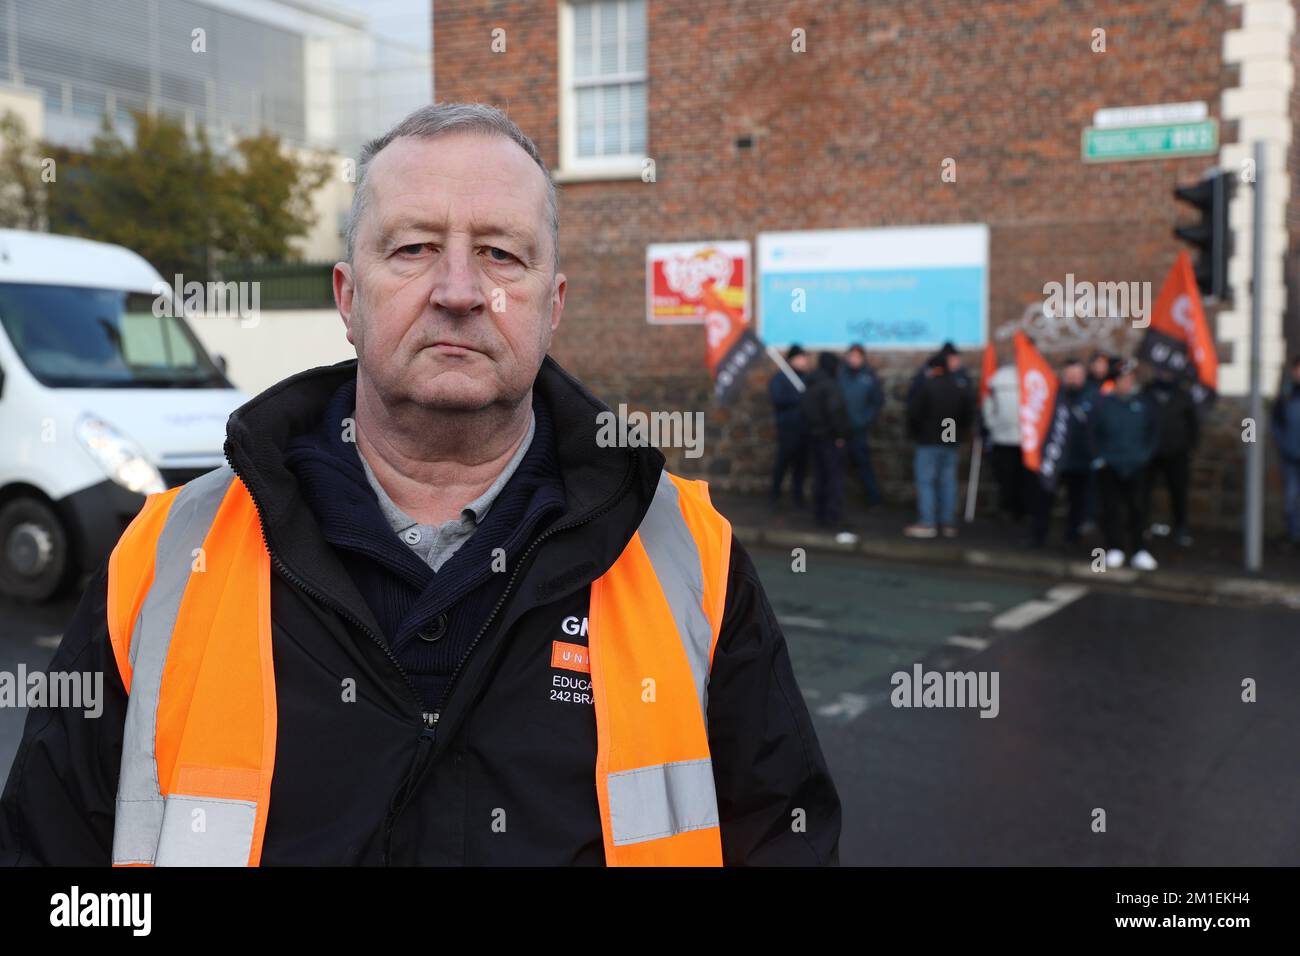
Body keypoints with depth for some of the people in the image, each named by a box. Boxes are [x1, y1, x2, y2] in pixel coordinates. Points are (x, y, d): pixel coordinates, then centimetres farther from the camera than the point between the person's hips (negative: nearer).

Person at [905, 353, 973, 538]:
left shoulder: (927, 386, -13)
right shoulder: (961, 389, 7)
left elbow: (913, 413, -12)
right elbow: (968, 416, 10)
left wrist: (917, 432, 4)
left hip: (929, 442, -6)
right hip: (952, 443, 6)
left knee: (925, 482, -2)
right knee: (948, 482, 9)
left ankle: (927, 523, -5)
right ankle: (948, 523, 11)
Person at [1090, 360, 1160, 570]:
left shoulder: (1143, 403, 4)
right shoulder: (1104, 404, 0)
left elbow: (1153, 434, 11)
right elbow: (1095, 435, 6)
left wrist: (1146, 454, 0)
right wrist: (1100, 458, -2)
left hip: (1136, 466, 1)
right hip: (1109, 466, -1)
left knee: (1137, 508, 1)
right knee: (1112, 509, 0)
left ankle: (1139, 551, 9)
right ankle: (1114, 549, 9)